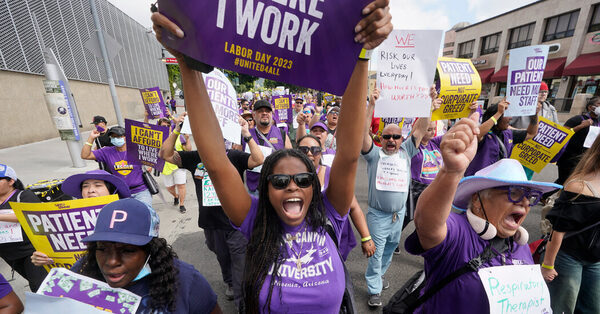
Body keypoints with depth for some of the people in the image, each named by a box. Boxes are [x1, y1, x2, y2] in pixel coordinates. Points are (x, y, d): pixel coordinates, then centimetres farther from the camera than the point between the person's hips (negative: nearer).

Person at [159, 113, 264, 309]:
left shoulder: (234, 157, -11)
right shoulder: (195, 158, 0)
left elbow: (259, 160, -24)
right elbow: (165, 154, 0)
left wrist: (247, 135, -29)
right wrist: (176, 131, -12)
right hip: (211, 223, 4)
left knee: (241, 267, 4)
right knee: (222, 258, 28)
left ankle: (242, 304, 24)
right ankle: (230, 284, 55)